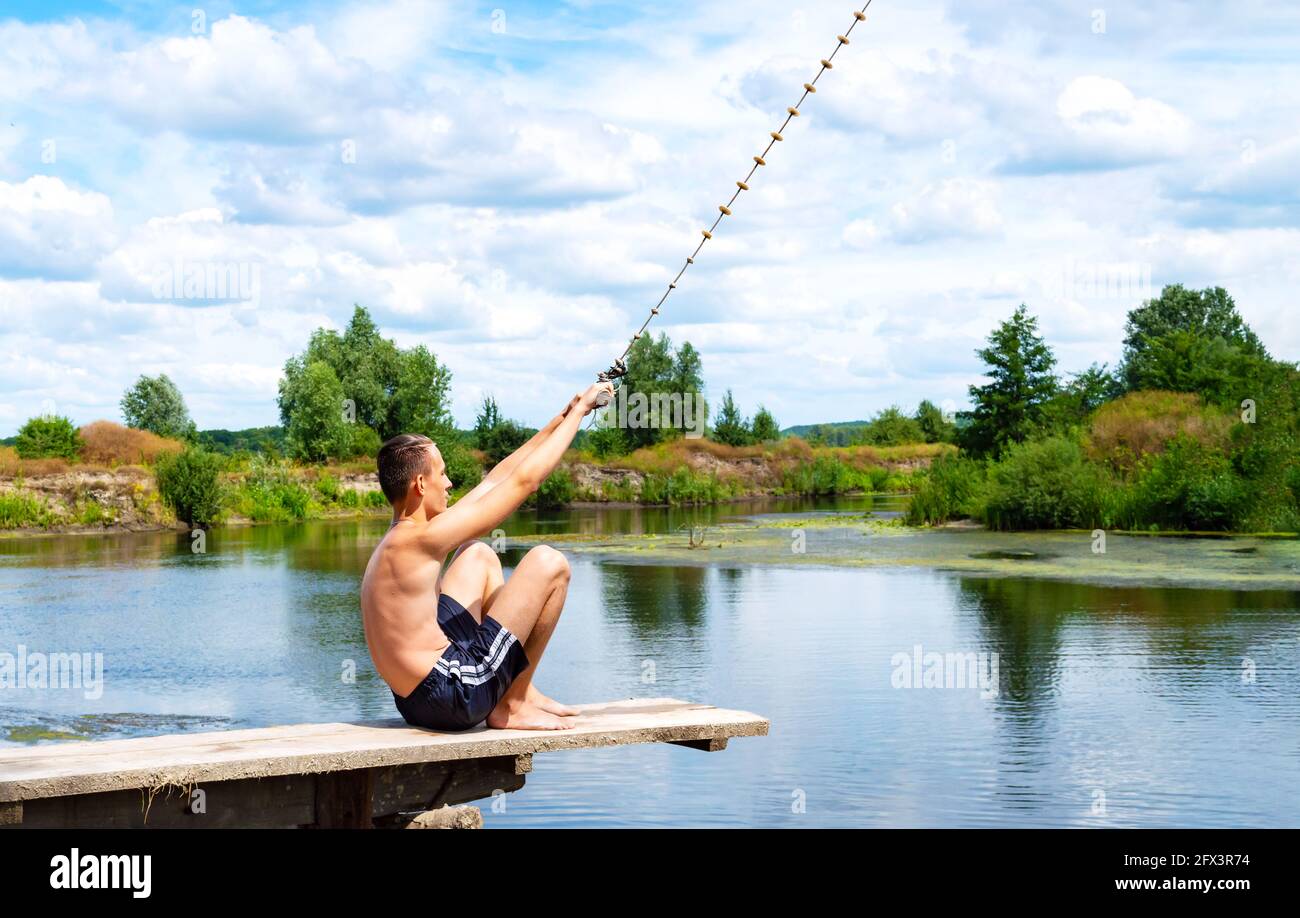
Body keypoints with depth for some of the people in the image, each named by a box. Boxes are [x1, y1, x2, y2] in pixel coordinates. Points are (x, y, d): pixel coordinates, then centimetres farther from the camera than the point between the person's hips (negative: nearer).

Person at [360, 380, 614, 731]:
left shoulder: (397, 541, 11)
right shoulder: (420, 540, -17)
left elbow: (495, 480, 19)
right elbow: (524, 480, -12)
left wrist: (559, 421, 21)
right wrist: (579, 410, -1)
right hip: (455, 697, -10)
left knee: (479, 555, 26)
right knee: (548, 563, -6)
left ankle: (523, 690, 22)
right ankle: (511, 706, 2)